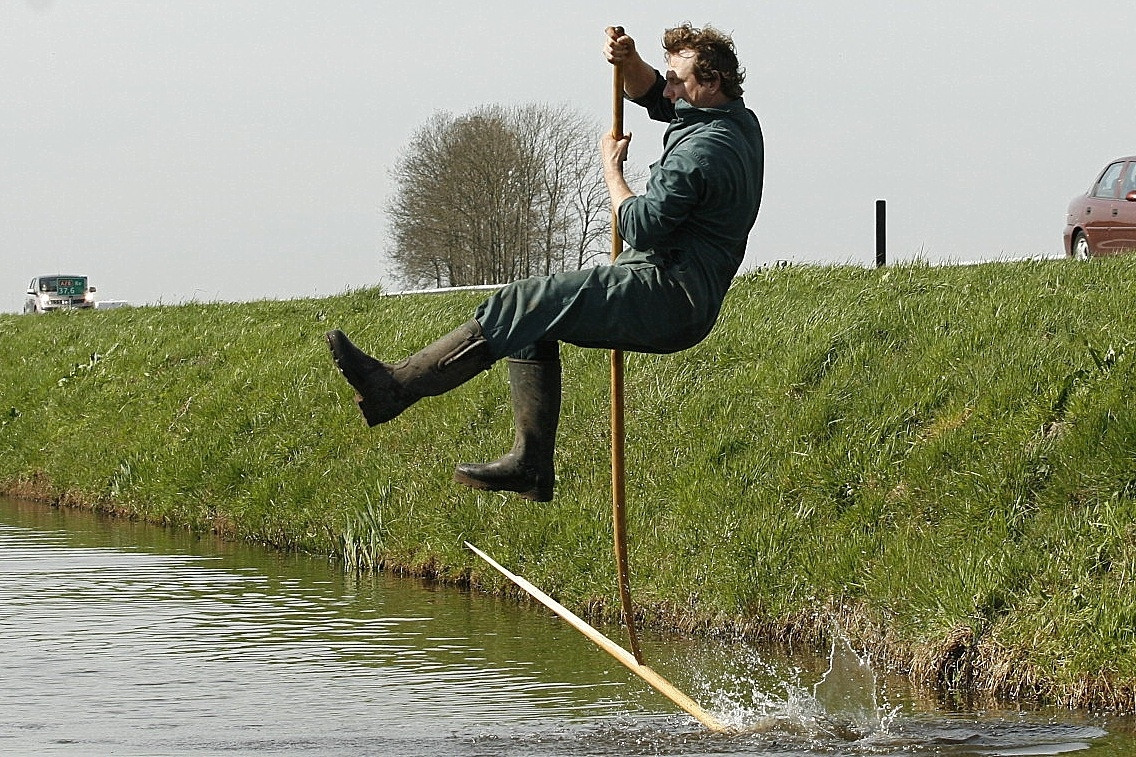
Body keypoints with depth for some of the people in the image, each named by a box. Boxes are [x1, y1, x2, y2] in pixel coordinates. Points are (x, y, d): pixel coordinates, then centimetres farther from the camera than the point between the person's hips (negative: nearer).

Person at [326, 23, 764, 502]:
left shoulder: (702, 152, -20)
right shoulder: (737, 118, 13)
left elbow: (642, 227, -21)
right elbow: (649, 93, 27)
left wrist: (611, 168, -5)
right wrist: (629, 62, 5)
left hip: (667, 296, -11)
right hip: (681, 305, 11)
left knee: (523, 304, -19)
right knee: (532, 326, 15)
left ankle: (394, 388, -23)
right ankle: (530, 464, 8)